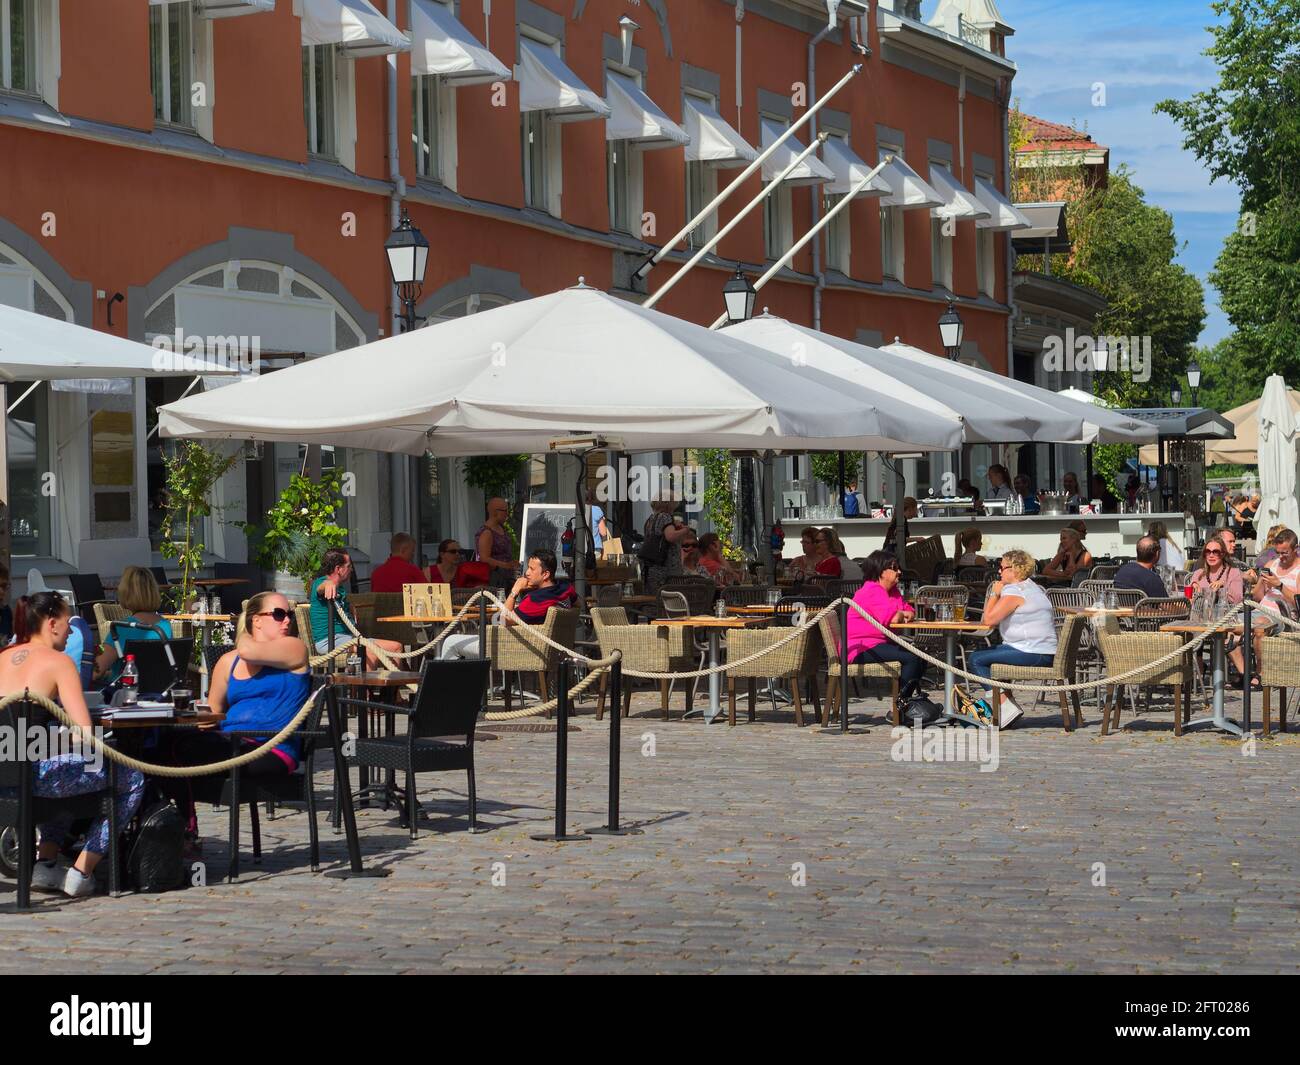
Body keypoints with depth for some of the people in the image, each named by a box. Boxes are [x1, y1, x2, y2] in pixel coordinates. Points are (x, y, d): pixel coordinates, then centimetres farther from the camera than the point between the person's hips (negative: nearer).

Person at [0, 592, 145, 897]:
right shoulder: (58, 661, -4)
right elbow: (85, 732, -12)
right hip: (32, 775, -8)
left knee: (66, 776, 39)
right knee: (132, 778, 9)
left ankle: (46, 863, 27)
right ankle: (81, 873, 6)